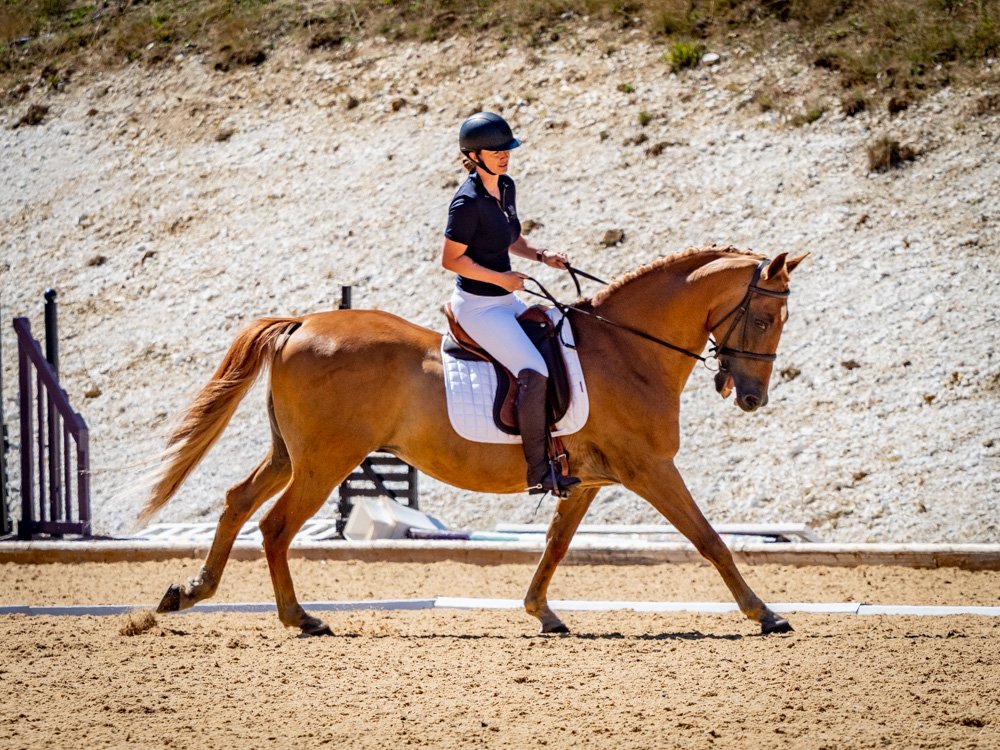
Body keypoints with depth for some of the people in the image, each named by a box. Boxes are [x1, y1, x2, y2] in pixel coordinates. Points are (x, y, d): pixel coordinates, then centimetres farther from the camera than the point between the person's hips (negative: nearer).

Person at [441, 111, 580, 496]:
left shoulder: (506, 187, 6)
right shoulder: (468, 202, -20)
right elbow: (451, 258, -18)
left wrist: (541, 255, 5)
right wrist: (499, 278, -17)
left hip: (505, 300, 10)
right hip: (478, 305, -10)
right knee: (533, 372, -22)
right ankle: (538, 472, -19)